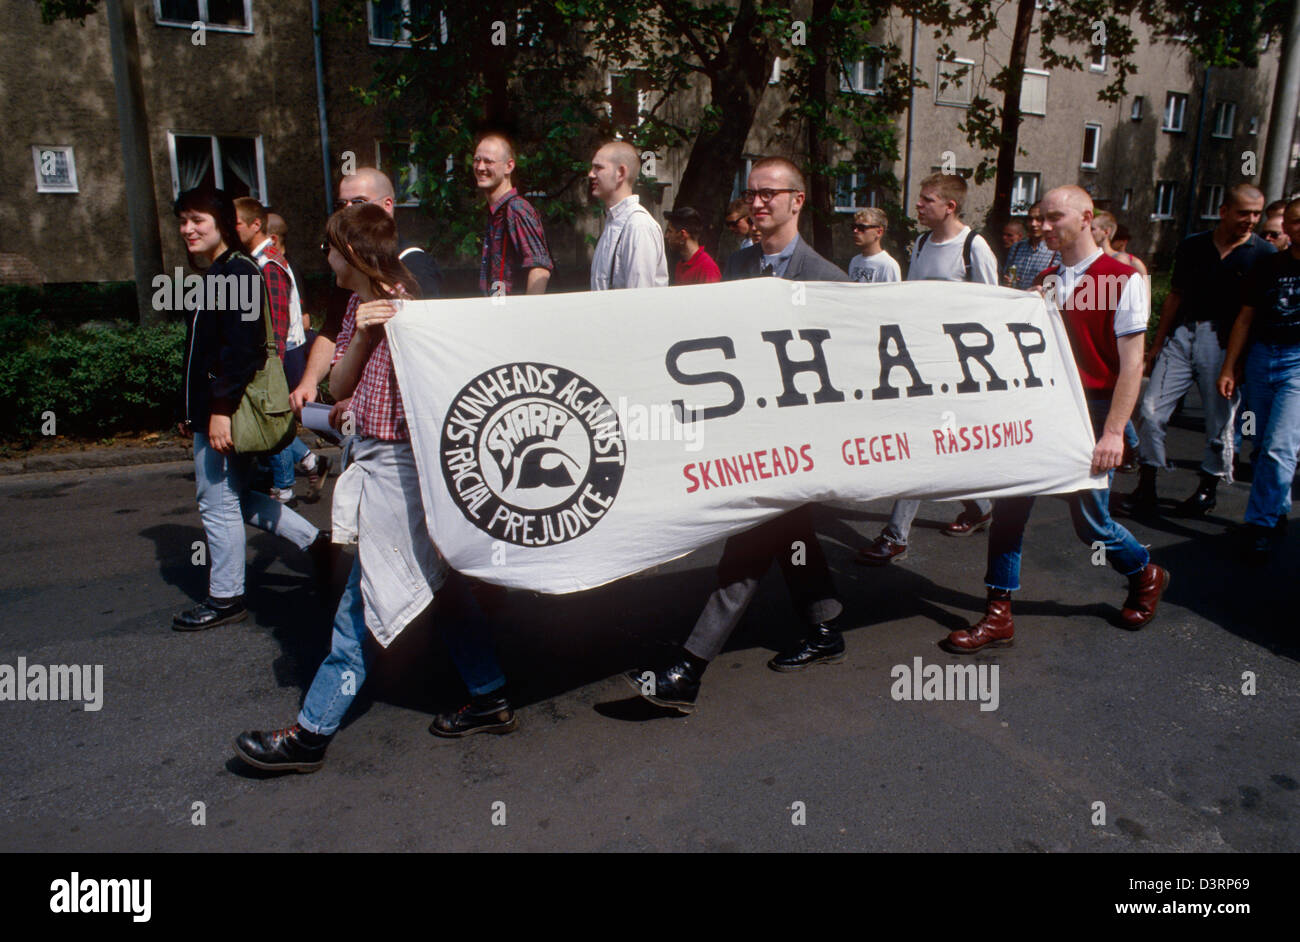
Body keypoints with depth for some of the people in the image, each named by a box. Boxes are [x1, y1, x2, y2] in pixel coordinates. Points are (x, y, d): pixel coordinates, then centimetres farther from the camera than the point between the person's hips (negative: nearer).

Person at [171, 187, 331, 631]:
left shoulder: (238, 274, -14)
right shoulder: (213, 276, 18)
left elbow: (241, 349, -23)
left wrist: (222, 410, -26)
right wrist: (191, 412, 22)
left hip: (224, 414, -10)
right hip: (209, 411, 10)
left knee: (219, 502, 0)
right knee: (234, 496, 17)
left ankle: (225, 598, 13)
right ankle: (314, 541, 24)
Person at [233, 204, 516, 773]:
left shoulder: (403, 307, -14)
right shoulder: (360, 309, 13)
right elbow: (340, 387, 4)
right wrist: (361, 336, -10)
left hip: (397, 465, -10)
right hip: (377, 457, 10)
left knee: (361, 603, -1)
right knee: (437, 583, 14)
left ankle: (311, 733, 11)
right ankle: (489, 699, 25)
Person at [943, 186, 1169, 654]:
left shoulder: (1122, 279, -8)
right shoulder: (1045, 281, 10)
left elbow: (1131, 363, -12)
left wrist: (1113, 432, -17)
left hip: (1092, 413, -5)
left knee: (1090, 520, 5)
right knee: (1009, 504, -2)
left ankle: (1146, 575, 37)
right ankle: (998, 615, 6)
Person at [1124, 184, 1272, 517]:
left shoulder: (1264, 254, 3)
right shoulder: (1192, 246, 11)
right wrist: (1157, 343, 14)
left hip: (1225, 343, -2)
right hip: (1181, 334, 2)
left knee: (1219, 420, 4)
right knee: (1152, 410, -4)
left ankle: (1208, 489, 22)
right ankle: (1146, 488, 4)